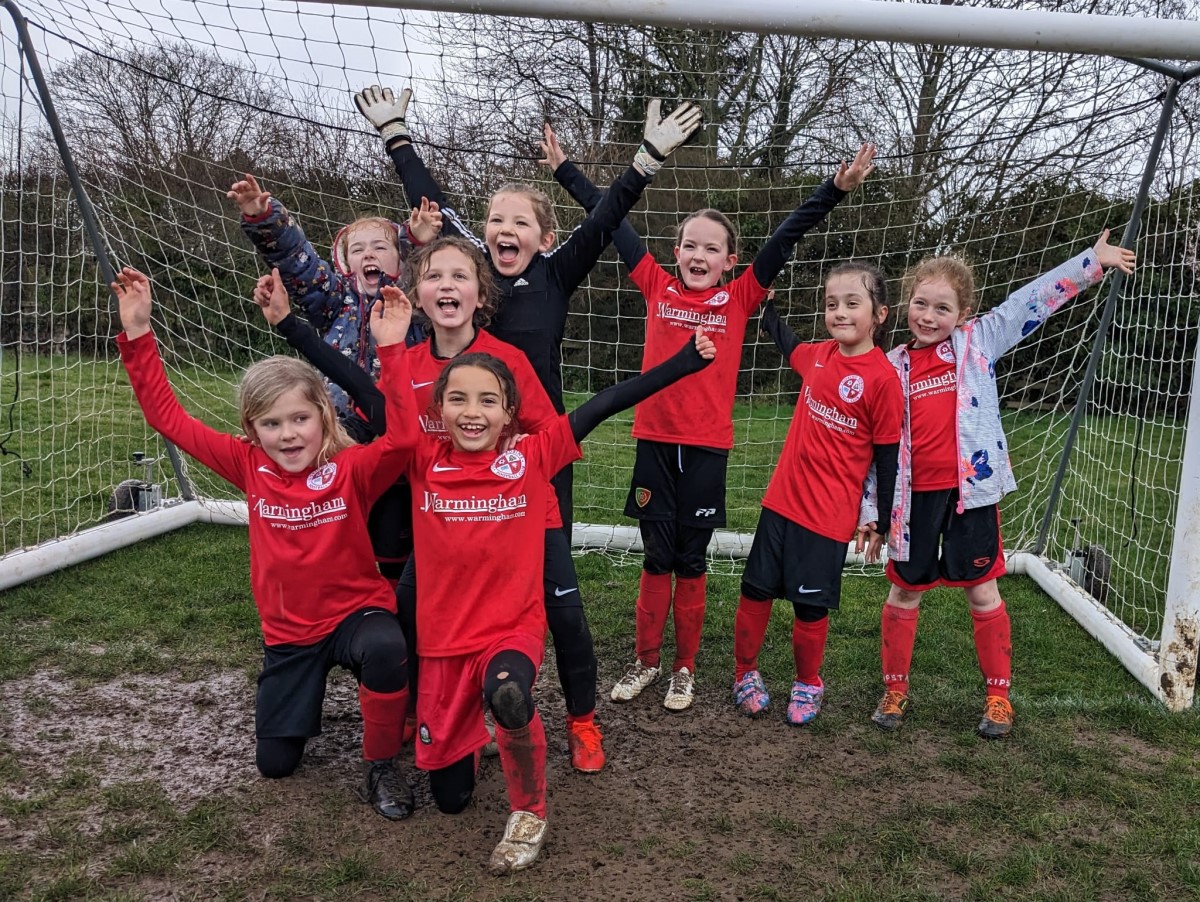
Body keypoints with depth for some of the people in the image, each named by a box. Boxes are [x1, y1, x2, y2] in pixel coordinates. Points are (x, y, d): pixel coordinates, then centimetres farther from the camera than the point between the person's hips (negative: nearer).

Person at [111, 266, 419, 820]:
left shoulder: (353, 469, -17)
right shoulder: (249, 467, -7)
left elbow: (404, 436, -38)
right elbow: (167, 417, -7)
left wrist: (392, 352, -43)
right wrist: (137, 336, -12)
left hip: (357, 610, -4)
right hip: (288, 631, 4)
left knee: (386, 651, -40)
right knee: (275, 763, 11)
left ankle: (380, 766, -13)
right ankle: (310, 698, 46)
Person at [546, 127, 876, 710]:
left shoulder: (740, 298, 2)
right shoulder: (658, 287, 4)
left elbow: (786, 238, 0)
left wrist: (836, 189, -5)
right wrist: (564, 169, 16)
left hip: (707, 447, -1)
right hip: (655, 441, 1)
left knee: (692, 561, 10)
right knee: (657, 558, 11)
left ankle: (684, 668, 24)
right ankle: (645, 660, 25)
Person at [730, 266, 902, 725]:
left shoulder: (883, 377, -14)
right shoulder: (819, 355, 2)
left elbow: (888, 458, -8)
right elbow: (788, 345, 28)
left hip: (830, 514, -5)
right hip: (782, 498, 5)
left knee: (810, 605, 6)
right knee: (756, 590, 11)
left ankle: (807, 685, 31)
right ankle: (745, 673, 32)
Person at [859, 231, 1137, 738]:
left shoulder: (978, 342, 2)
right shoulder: (892, 367, 2)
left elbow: (1035, 300, 4)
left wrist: (1094, 260, -1)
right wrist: (870, 511, 2)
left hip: (972, 489, -1)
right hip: (914, 496, 1)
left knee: (982, 591, 9)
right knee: (904, 592, 10)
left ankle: (999, 695, 23)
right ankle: (895, 690, 26)